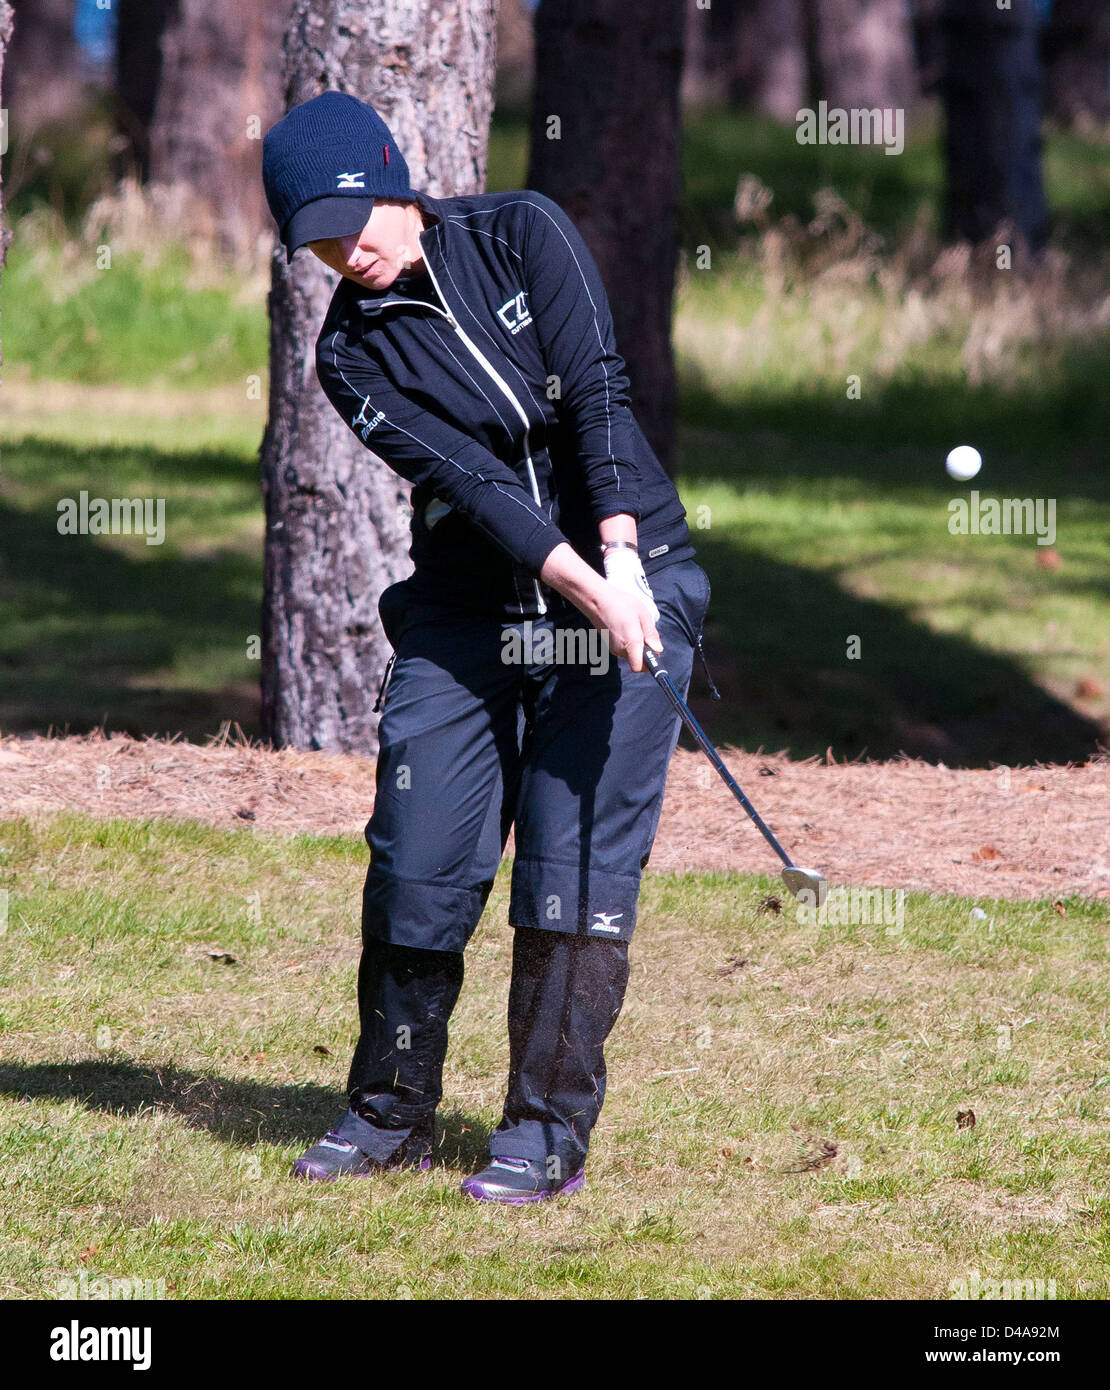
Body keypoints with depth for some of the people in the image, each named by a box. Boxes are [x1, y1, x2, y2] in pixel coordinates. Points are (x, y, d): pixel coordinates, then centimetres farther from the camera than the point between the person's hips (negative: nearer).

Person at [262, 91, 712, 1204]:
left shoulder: (522, 234, -3)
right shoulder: (350, 352, -2)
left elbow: (597, 392, -11)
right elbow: (462, 477, -14)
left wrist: (621, 561, -22)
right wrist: (580, 582, -26)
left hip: (623, 575, -2)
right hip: (466, 604, 2)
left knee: (578, 853, -8)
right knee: (419, 853, -1)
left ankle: (550, 1131, -4)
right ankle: (393, 1111, 16)